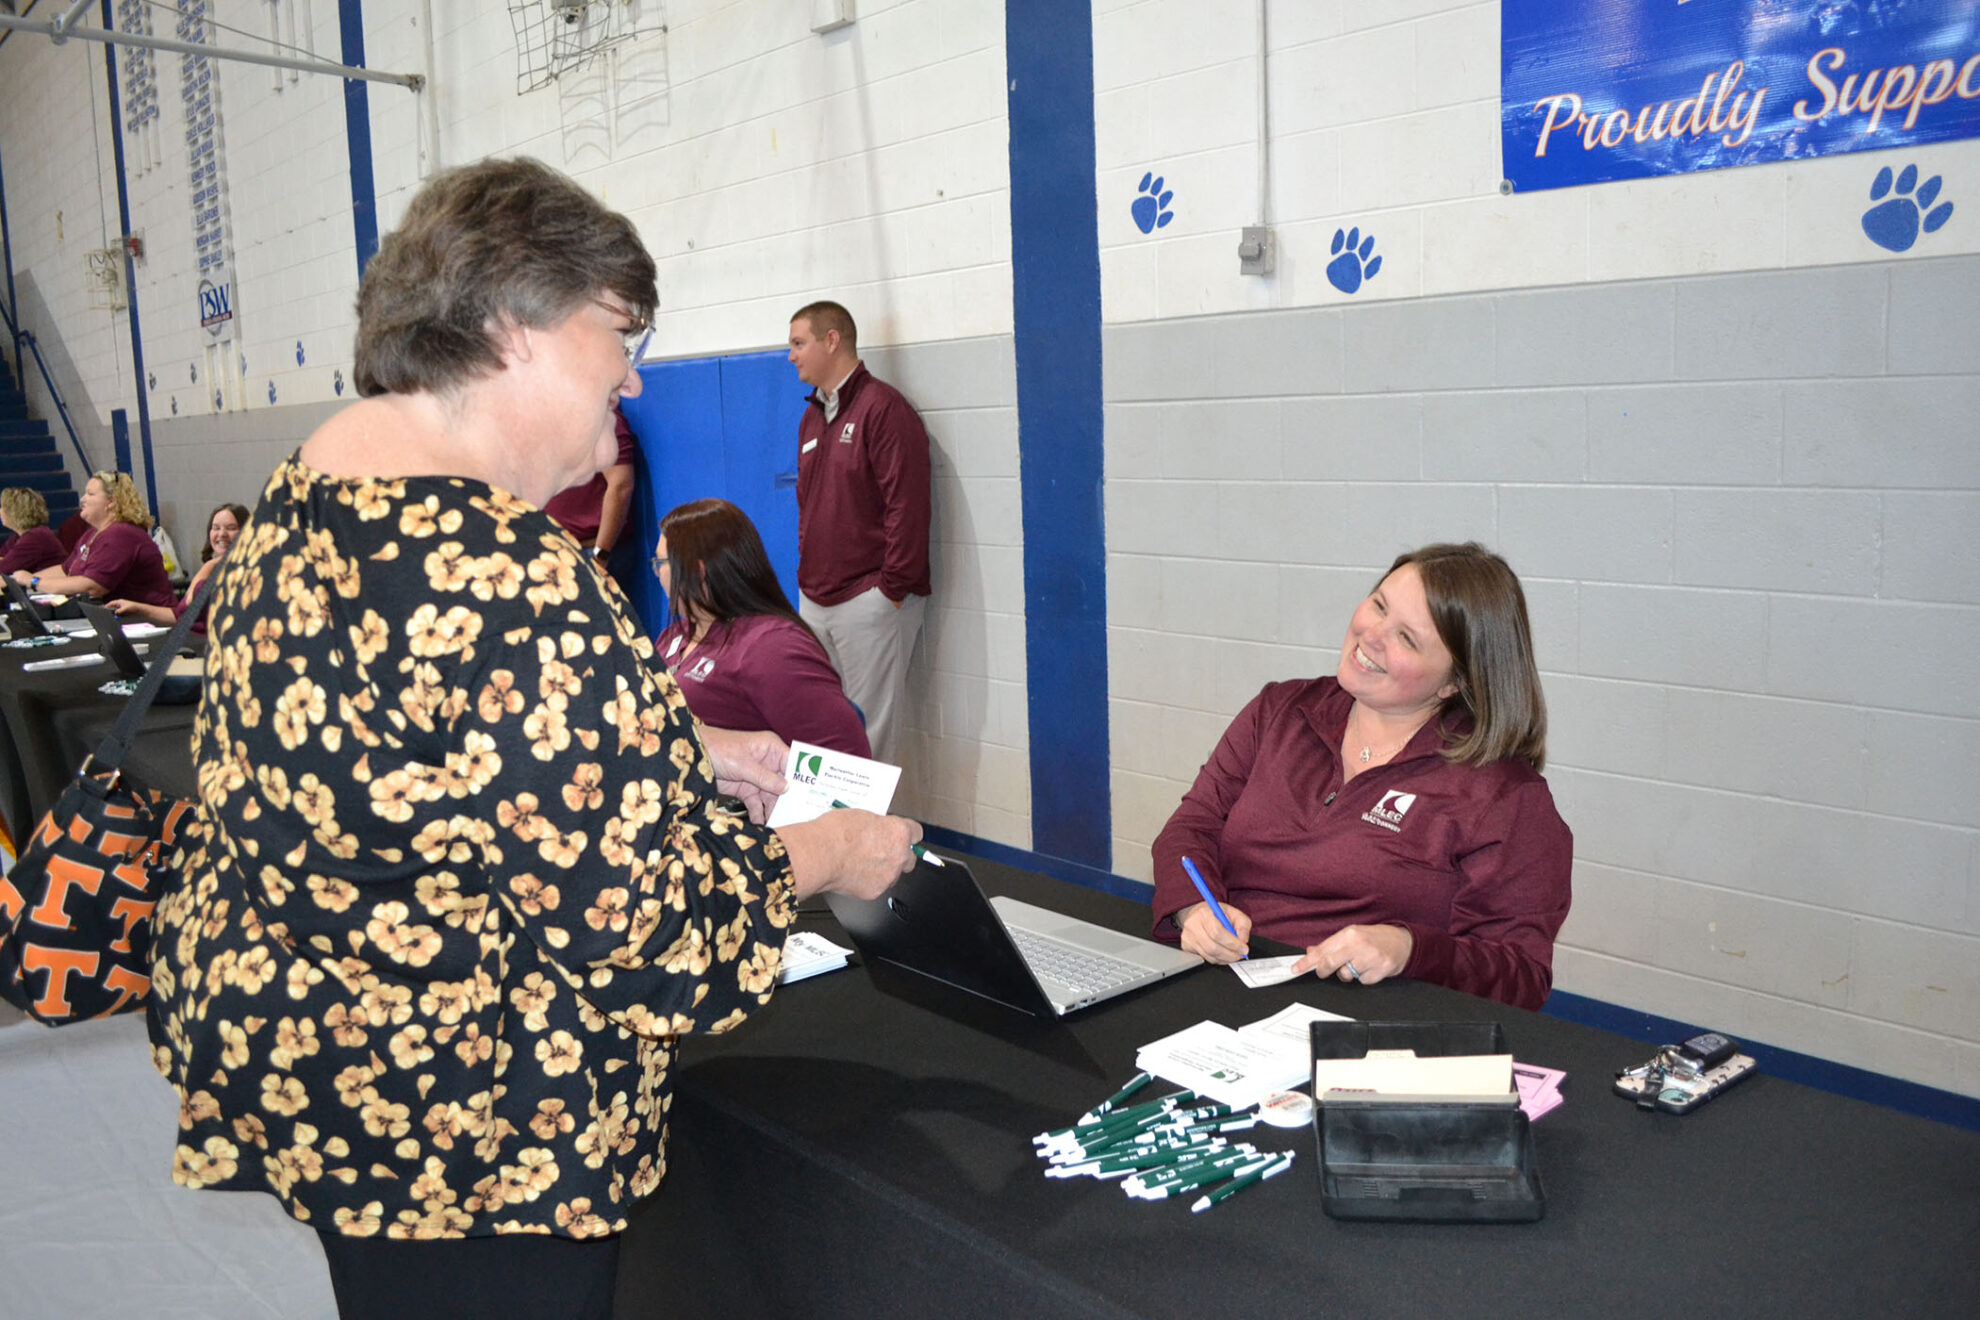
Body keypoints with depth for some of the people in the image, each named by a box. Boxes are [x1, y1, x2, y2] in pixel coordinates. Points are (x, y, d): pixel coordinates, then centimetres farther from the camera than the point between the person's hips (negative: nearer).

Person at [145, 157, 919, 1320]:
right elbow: (636, 917, -26)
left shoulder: (305, 496, 3)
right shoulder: (505, 578, -29)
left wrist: (688, 753, 8)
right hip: (454, 1152, -10)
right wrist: (826, 854, -9)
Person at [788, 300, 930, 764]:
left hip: (868, 600, -8)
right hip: (814, 599, 8)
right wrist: (808, 576, 16)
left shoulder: (882, 407, -9)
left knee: (870, 725, -5)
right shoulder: (811, 417, 18)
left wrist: (892, 588, -16)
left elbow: (907, 506, -15)